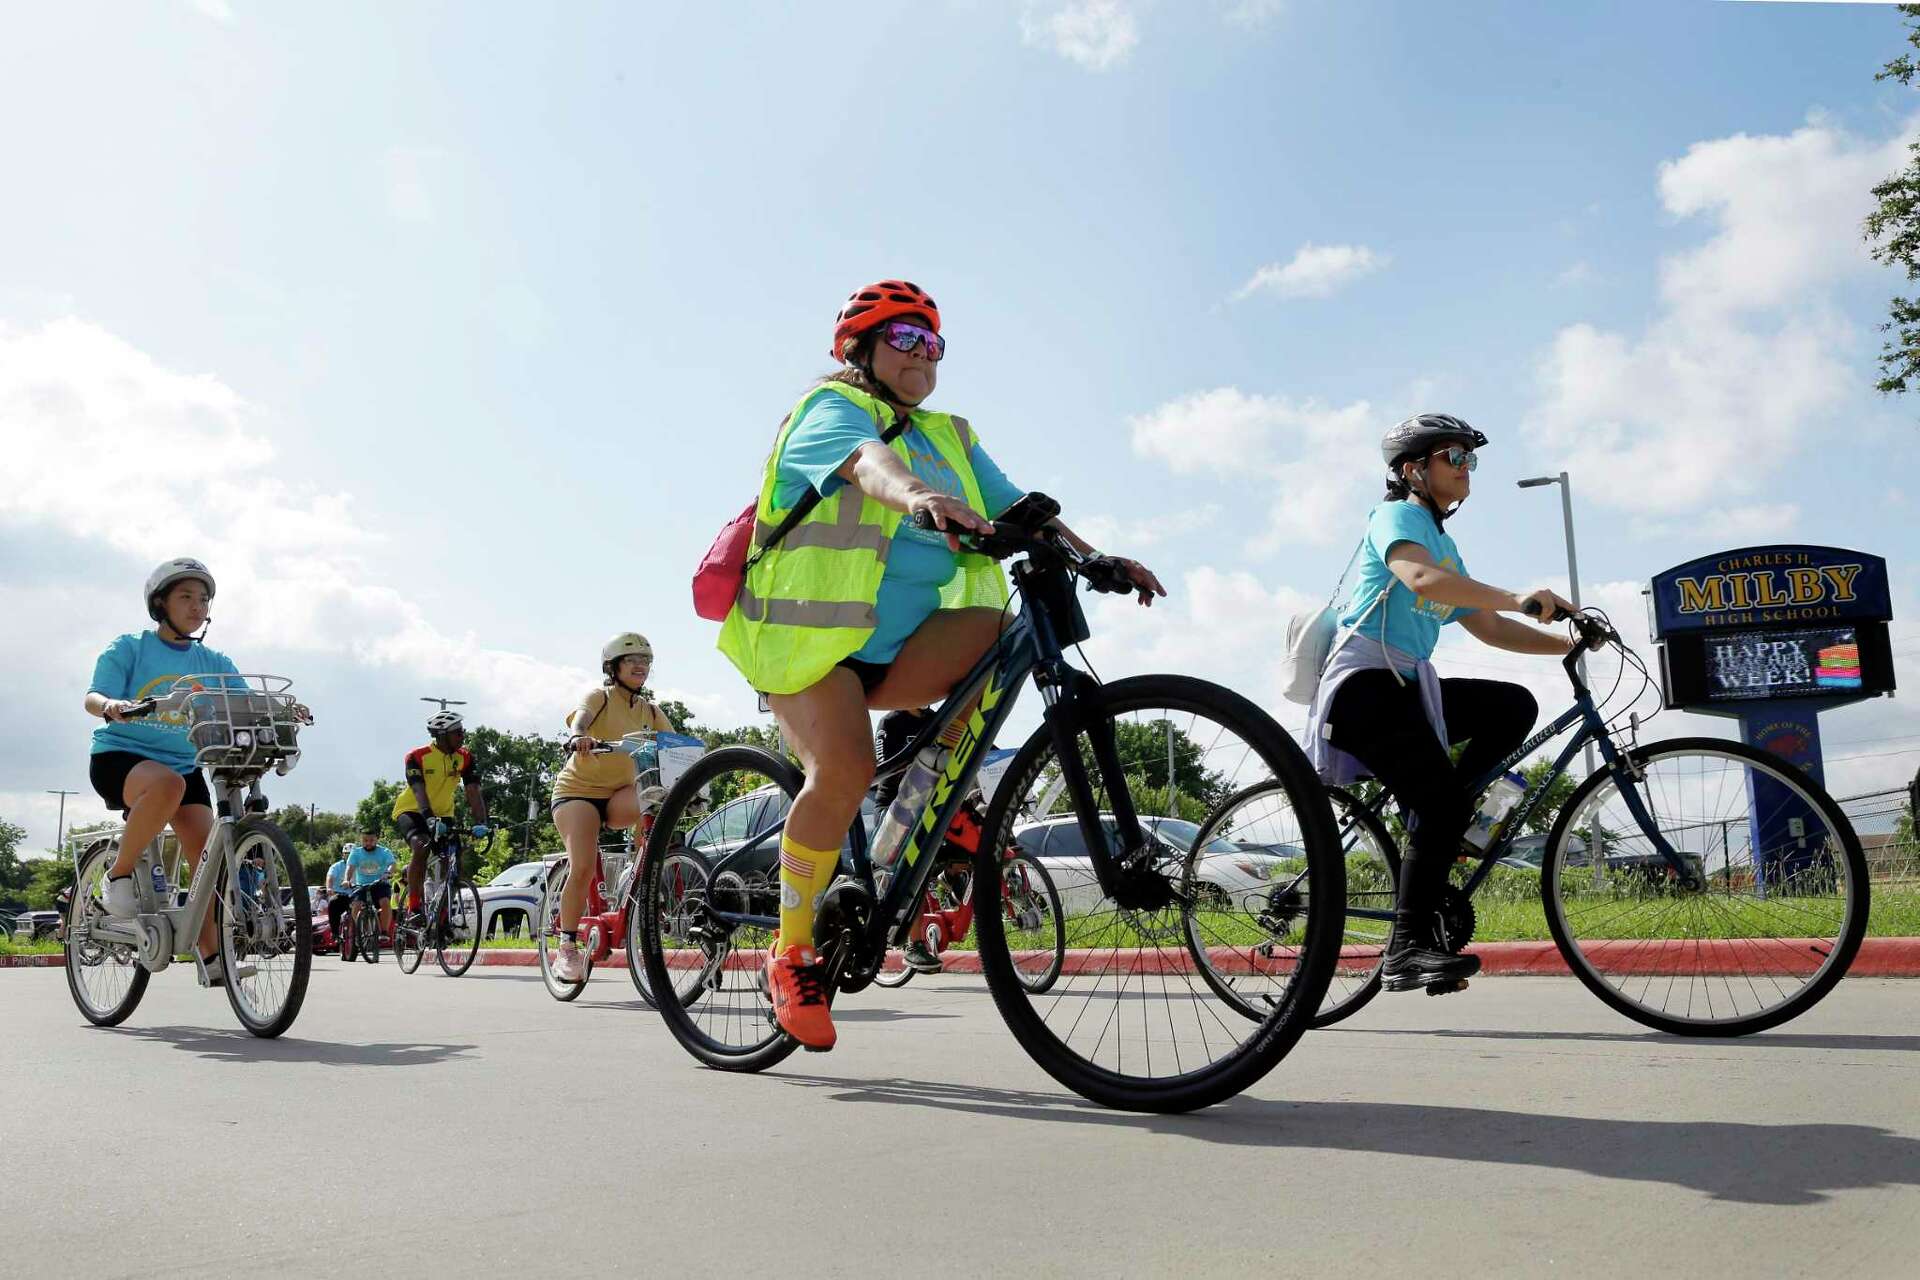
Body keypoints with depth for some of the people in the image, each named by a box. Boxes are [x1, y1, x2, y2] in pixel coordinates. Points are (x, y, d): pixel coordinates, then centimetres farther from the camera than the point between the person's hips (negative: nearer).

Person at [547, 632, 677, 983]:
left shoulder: (650, 711, 9)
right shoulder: (599, 696, -7)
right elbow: (581, 716, -29)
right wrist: (577, 737, -52)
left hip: (618, 793, 4)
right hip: (578, 790, -4)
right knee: (582, 869, -19)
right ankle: (568, 948, -4)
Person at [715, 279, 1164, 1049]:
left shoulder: (950, 438, 21)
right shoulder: (833, 410, 0)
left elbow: (1016, 510, 10)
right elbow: (866, 462, -25)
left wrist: (1102, 561, -4)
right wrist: (920, 496, -47)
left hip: (901, 648, 5)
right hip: (815, 633, -5)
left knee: (997, 623, -25)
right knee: (844, 769, -26)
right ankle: (792, 952, -8)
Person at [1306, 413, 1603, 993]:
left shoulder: (1445, 546, 24)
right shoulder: (1398, 515, -3)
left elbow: (1487, 628, 23)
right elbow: (1421, 578, -25)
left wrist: (1567, 643, 13)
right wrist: (1517, 598, -33)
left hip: (1409, 685, 9)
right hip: (1365, 683, -9)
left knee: (1515, 706, 0)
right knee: (1442, 801, -19)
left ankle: (1438, 827, 0)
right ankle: (1408, 948, -16)